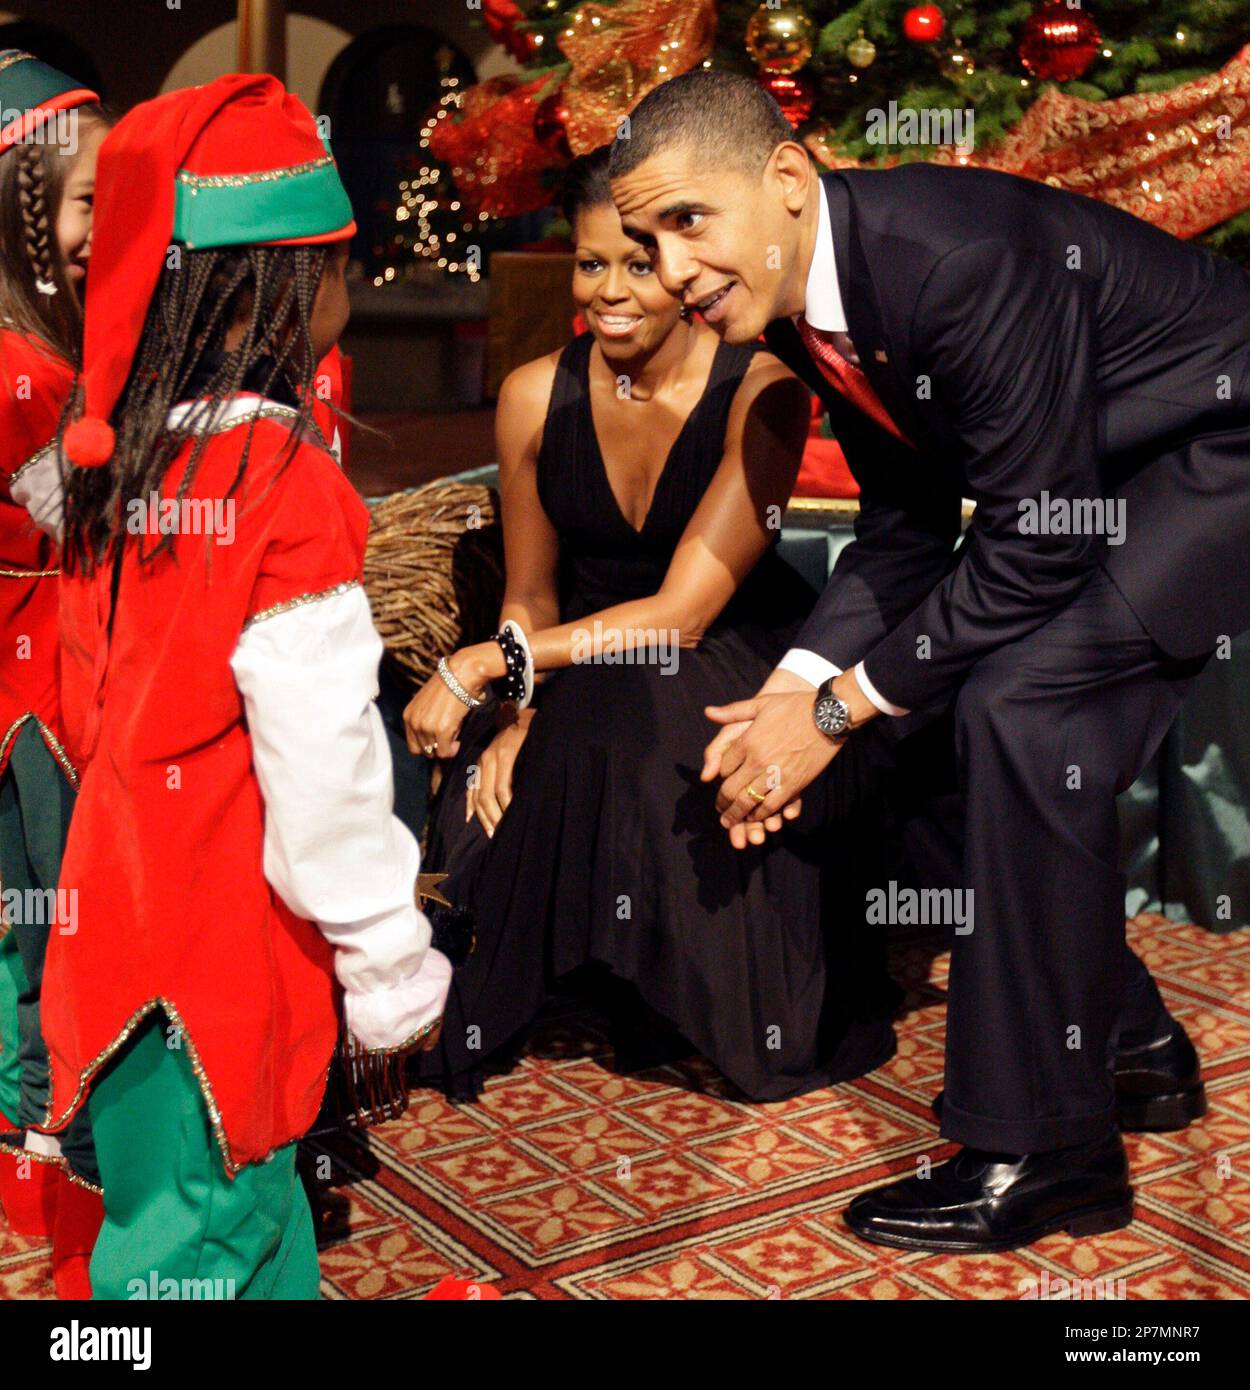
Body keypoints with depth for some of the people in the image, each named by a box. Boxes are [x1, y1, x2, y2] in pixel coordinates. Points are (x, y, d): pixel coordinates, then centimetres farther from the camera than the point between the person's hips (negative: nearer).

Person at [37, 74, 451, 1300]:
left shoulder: (111, 460, 2)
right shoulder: (286, 480, -21)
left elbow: (90, 700, 10)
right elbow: (319, 755, -21)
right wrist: (391, 967, -10)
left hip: (126, 908, 7)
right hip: (227, 950, -7)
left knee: (253, 1206, 22)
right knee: (197, 1248, 7)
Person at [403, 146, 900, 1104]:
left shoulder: (761, 390, -17)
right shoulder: (537, 396, -5)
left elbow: (682, 612, -22)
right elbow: (531, 594, 5)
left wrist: (487, 664, -26)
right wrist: (517, 716, -17)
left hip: (733, 664, -3)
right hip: (585, 691, 4)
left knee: (629, 712, -35)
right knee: (506, 789, -26)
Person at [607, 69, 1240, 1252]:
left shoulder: (960, 258, -32)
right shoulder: (800, 295, -4)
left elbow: (1032, 546, -29)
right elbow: (904, 525, 3)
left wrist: (842, 708, -22)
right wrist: (799, 686, -10)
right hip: (1095, 464, 9)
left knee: (1020, 704, -24)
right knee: (929, 697, 4)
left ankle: (1042, 1150, -10)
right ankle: (1126, 1047, 22)